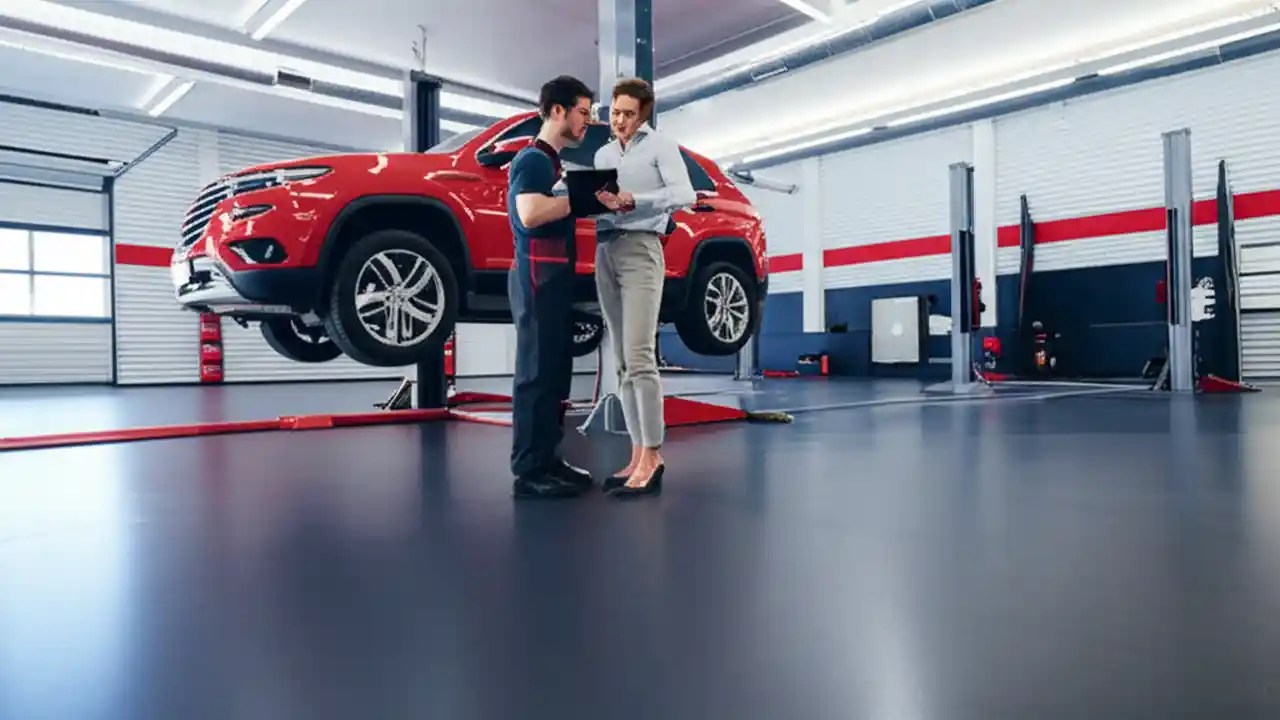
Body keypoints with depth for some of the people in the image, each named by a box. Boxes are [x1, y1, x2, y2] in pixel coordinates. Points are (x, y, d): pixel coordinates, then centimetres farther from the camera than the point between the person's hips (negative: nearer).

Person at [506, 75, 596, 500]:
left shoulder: (552, 161, 22)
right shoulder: (532, 159, -7)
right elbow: (530, 214, -23)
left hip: (555, 274, 10)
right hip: (538, 274, -10)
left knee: (555, 372, 10)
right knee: (536, 372, -10)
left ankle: (547, 460, 17)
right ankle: (528, 472, -6)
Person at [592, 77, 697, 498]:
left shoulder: (660, 146, 6)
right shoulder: (602, 154, 24)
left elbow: (686, 194, -10)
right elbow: (598, 203, 17)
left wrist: (634, 201, -20)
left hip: (640, 249, -6)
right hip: (605, 252, 6)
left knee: (639, 357, -15)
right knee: (621, 362, 2)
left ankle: (653, 456, -11)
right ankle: (638, 454, 5)